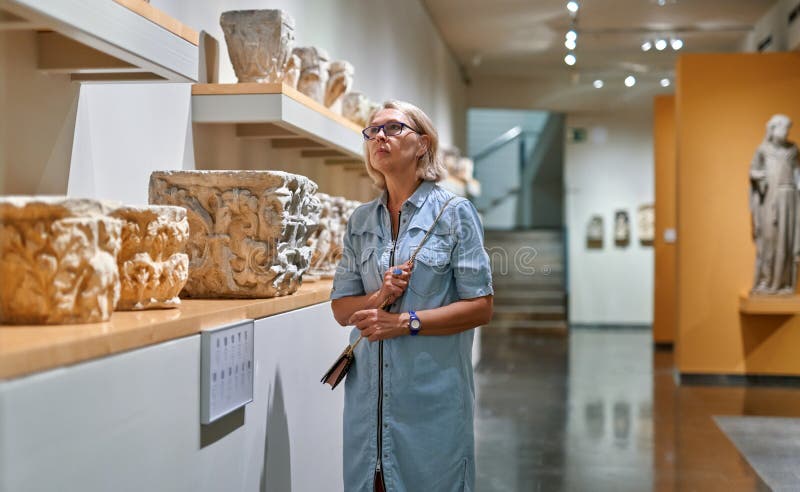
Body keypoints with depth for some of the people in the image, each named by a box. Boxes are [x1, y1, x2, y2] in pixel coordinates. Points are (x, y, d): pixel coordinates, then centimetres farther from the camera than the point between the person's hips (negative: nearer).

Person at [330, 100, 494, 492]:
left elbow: (480, 308, -7)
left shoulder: (454, 212, -3)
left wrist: (406, 322, -16)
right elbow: (341, 308, 9)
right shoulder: (360, 221, 9)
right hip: (368, 389, 4)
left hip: (433, 390, -4)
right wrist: (379, 297, -11)